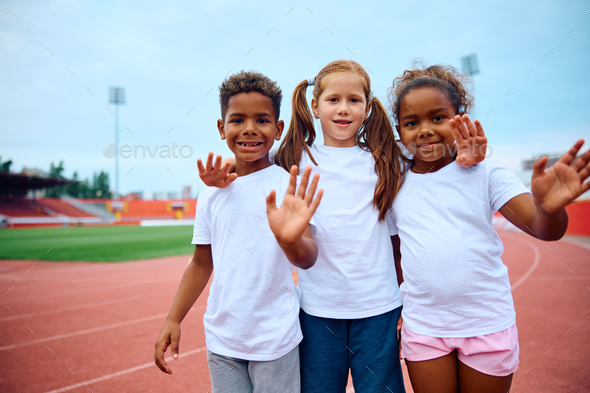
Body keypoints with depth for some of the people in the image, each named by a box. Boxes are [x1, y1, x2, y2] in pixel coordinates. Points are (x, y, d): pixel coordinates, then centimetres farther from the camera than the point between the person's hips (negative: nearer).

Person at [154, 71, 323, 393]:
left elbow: (308, 259, -21)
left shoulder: (288, 186, -11)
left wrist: (291, 240, -43)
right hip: (220, 338, 4)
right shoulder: (211, 193, 1)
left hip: (275, 339, -3)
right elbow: (201, 263, 10)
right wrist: (173, 319, 7)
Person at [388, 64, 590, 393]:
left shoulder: (485, 173, -6)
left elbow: (543, 229, -15)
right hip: (423, 327, 2)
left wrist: (549, 205, -37)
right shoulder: (395, 186, 1)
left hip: (488, 325, -1)